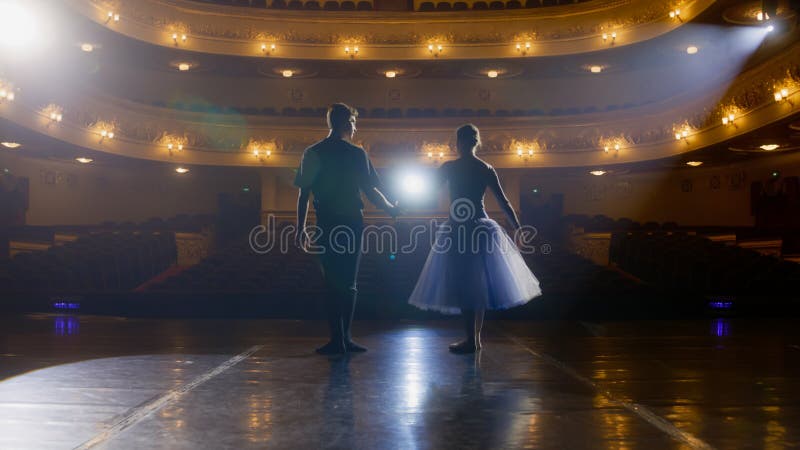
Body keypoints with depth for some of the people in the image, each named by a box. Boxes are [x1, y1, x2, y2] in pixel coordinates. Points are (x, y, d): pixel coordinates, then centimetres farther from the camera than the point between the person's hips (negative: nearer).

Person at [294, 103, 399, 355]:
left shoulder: (312, 154, 4)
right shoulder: (356, 154, -1)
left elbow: (303, 195, 2)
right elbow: (369, 191, -3)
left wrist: (300, 229, 6)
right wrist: (391, 209, 11)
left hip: (326, 225, 1)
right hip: (351, 223, -1)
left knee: (331, 282, 5)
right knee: (349, 282, 8)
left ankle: (337, 340, 2)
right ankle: (344, 338, 7)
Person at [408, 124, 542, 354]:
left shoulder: (449, 168, -7)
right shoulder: (487, 169, 4)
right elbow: (504, 202, 5)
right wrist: (518, 228, 14)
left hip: (458, 229, -4)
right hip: (482, 228, 5)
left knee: (462, 285, -1)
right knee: (479, 284, 14)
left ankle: (470, 340, -2)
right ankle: (476, 337, 19)